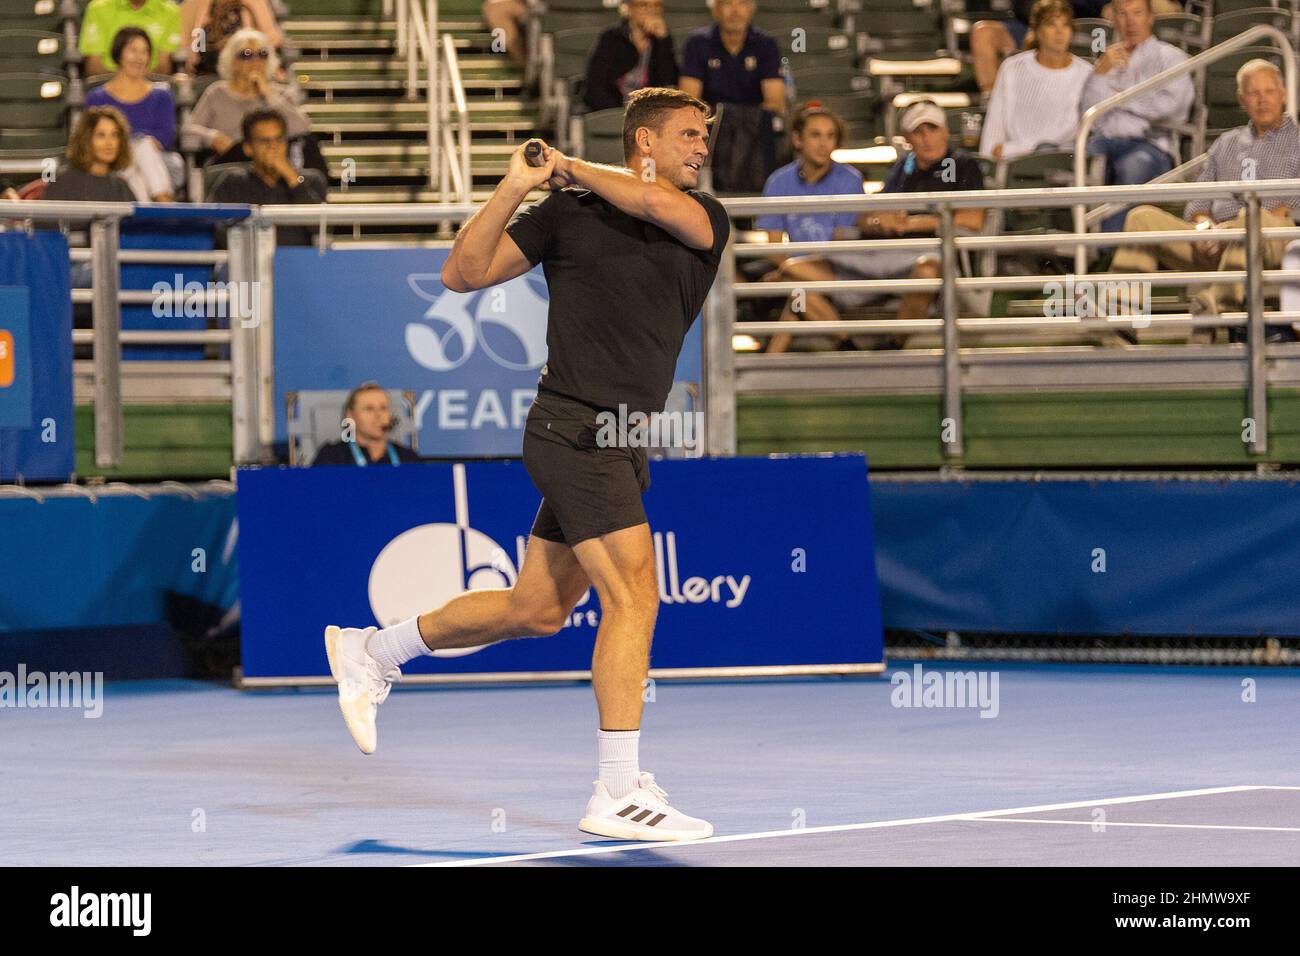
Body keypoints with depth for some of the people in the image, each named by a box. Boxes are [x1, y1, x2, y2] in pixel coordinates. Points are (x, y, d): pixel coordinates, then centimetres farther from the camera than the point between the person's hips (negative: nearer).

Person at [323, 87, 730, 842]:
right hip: (573, 430, -6)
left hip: (622, 444, 6)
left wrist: (578, 171, -3)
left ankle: (372, 652, 33)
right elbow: (463, 274, -1)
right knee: (634, 596, -14)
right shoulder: (568, 214, -1)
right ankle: (619, 795, -12)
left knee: (536, 610, 13)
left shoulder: (706, 218, 8)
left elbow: (657, 203, -15)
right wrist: (515, 187, -11)